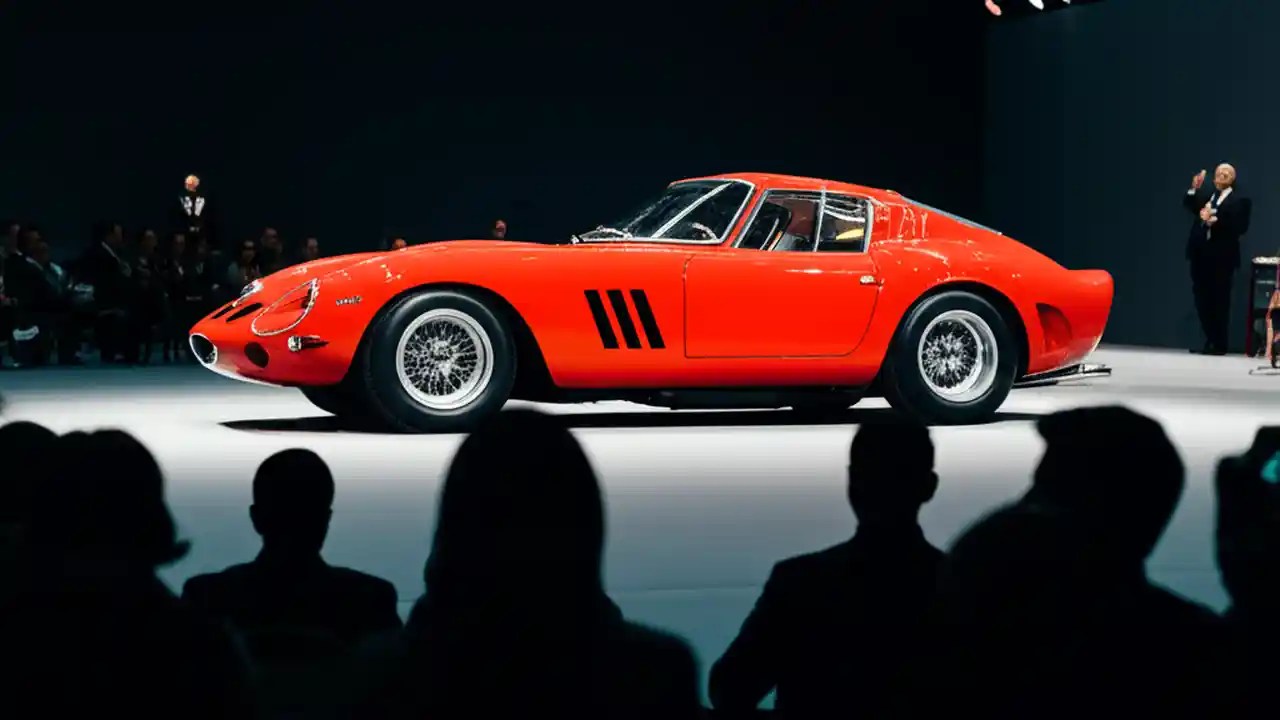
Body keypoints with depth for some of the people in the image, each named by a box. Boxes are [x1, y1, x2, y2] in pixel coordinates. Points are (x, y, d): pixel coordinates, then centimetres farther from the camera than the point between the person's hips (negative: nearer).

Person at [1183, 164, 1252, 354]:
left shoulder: (1240, 200, -2)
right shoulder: (1205, 194, 16)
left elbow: (1240, 227, -13)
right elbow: (1188, 206, 8)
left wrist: (1214, 221, -20)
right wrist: (1194, 189, -5)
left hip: (1221, 256, -6)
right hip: (1201, 254, 6)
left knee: (1219, 301, 0)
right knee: (1202, 300, 8)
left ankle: (1219, 345, 6)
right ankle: (1210, 341, 18)